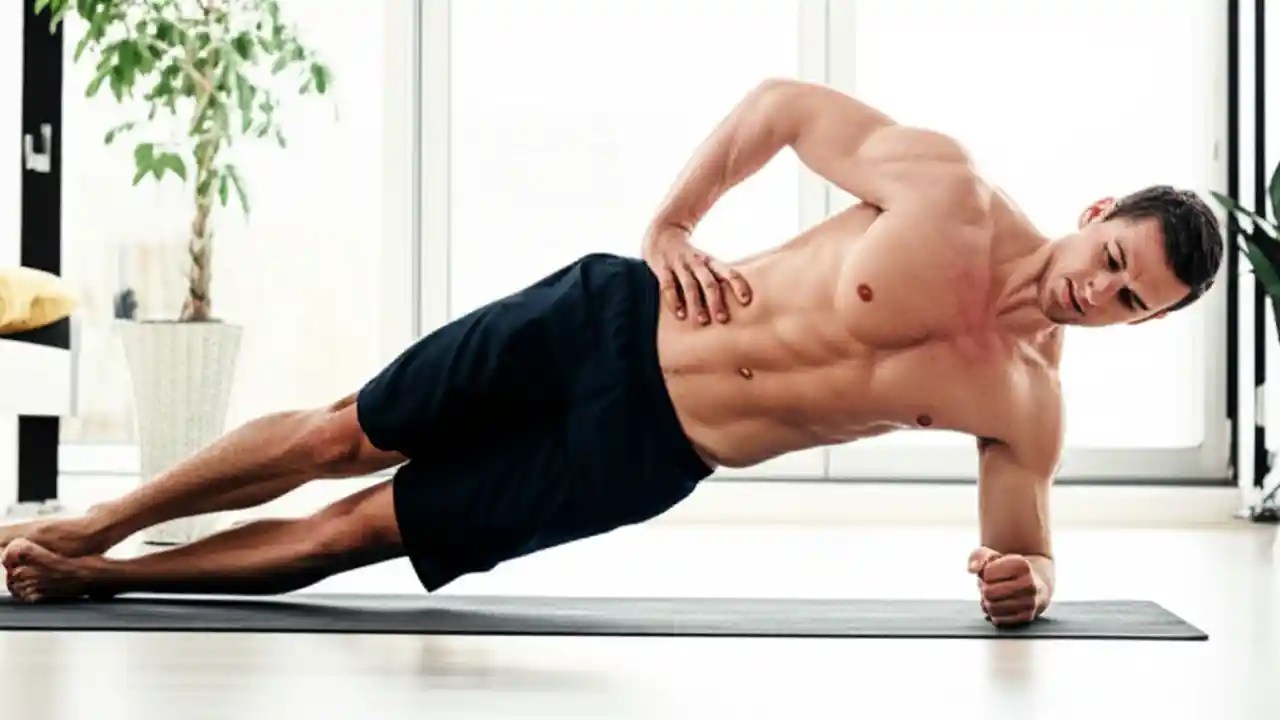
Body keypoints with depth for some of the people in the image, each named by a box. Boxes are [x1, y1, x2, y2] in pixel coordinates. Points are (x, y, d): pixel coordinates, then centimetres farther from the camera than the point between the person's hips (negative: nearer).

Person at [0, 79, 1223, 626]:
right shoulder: (942, 185, -12)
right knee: (337, 438, 5)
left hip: (641, 460, 1)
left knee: (352, 534, 3)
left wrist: (1023, 581, -18)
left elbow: (1020, 547, 5)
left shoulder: (1025, 406, -7)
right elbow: (778, 100, 0)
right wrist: (670, 222, -6)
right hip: (609, 321, -1)